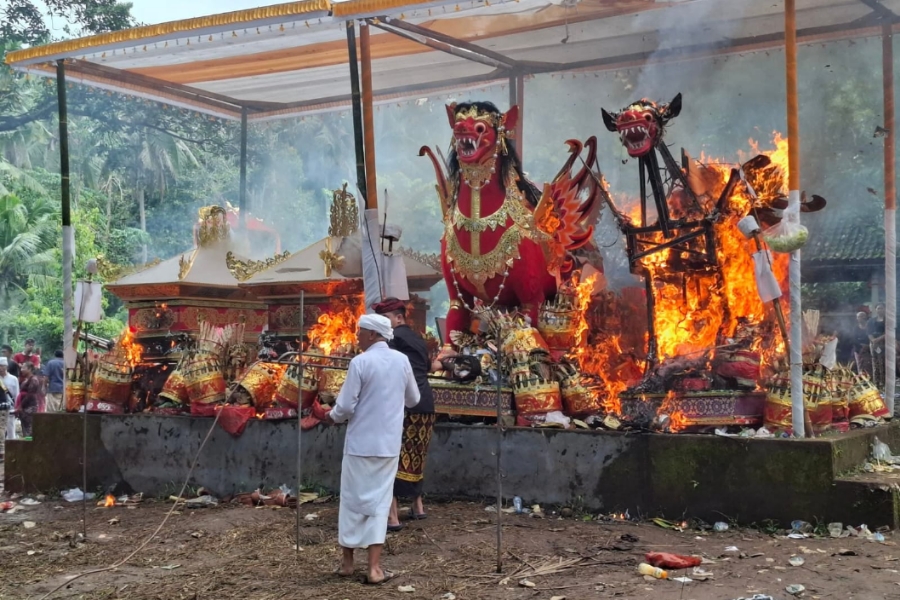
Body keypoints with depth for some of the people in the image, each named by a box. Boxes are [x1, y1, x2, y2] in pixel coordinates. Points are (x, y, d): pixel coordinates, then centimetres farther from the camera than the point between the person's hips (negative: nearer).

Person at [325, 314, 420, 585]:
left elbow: (346, 406, -12)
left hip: (360, 443, -3)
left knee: (353, 500, 10)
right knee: (379, 501, 6)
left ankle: (347, 561, 20)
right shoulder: (402, 360, 1)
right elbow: (413, 400, 13)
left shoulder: (360, 362, -13)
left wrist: (332, 416, 9)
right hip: (389, 443, 3)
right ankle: (374, 567, 0)